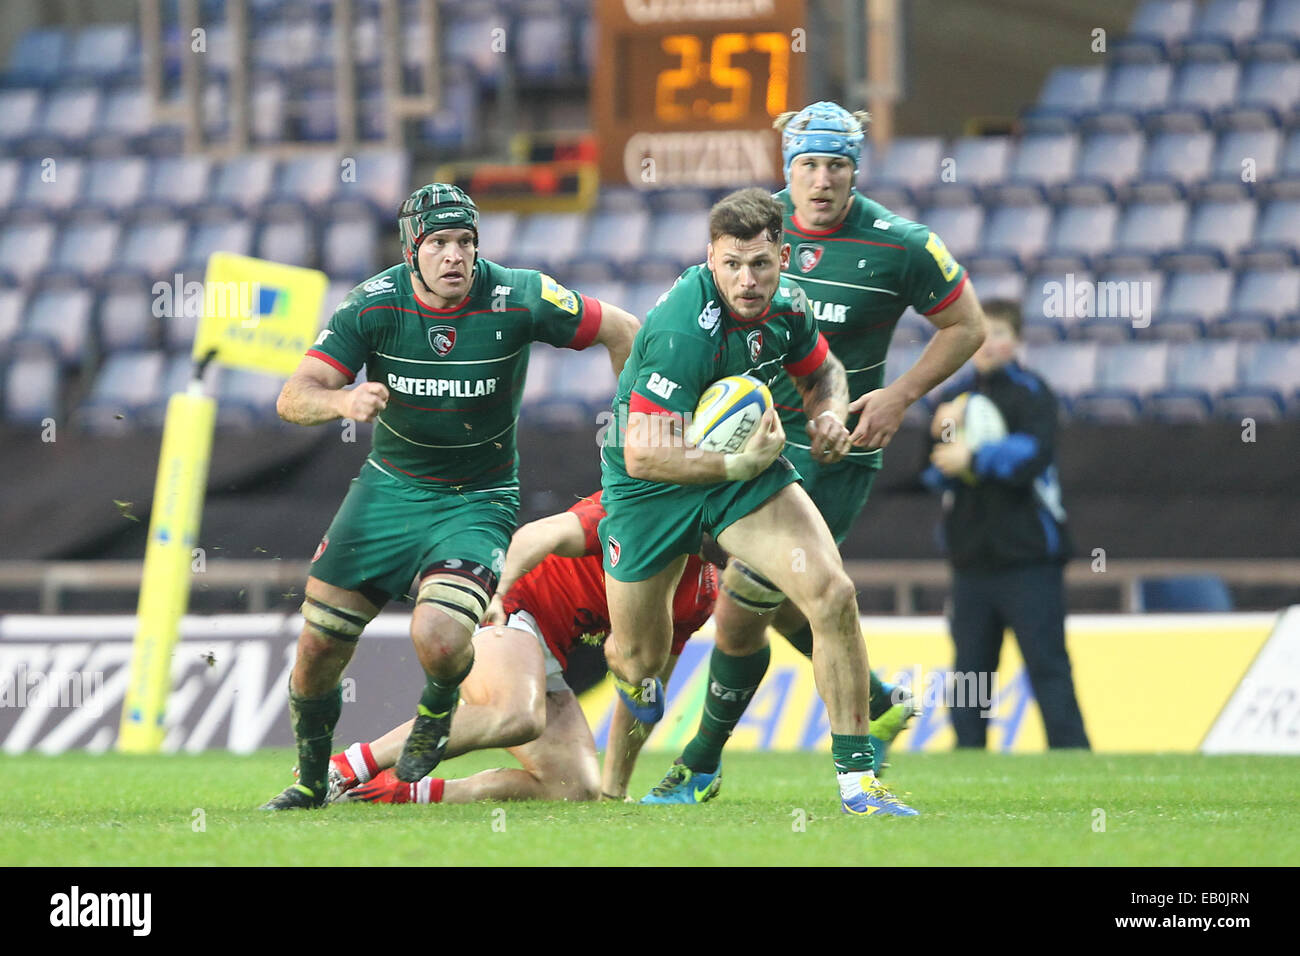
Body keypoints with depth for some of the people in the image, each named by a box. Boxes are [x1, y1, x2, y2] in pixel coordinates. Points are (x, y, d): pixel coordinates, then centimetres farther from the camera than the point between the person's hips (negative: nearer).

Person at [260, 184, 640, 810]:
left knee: (439, 639, -27)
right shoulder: (375, 304, -13)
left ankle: (437, 709, 11)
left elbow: (623, 331, -4)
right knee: (318, 646, 0)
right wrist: (342, 400, -40)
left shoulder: (517, 299, -17)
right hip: (389, 488, 3)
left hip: (477, 500, -3)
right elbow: (294, 398, -18)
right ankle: (311, 782, 28)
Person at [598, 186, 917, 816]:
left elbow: (821, 370, 13)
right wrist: (739, 463, -39)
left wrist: (830, 414, -9)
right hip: (653, 484, -4)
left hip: (744, 463, 4)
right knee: (638, 664, 6)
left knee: (832, 596, -18)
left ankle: (855, 776, -10)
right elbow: (640, 455, -33)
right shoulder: (682, 331, -32)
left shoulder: (785, 304, -11)